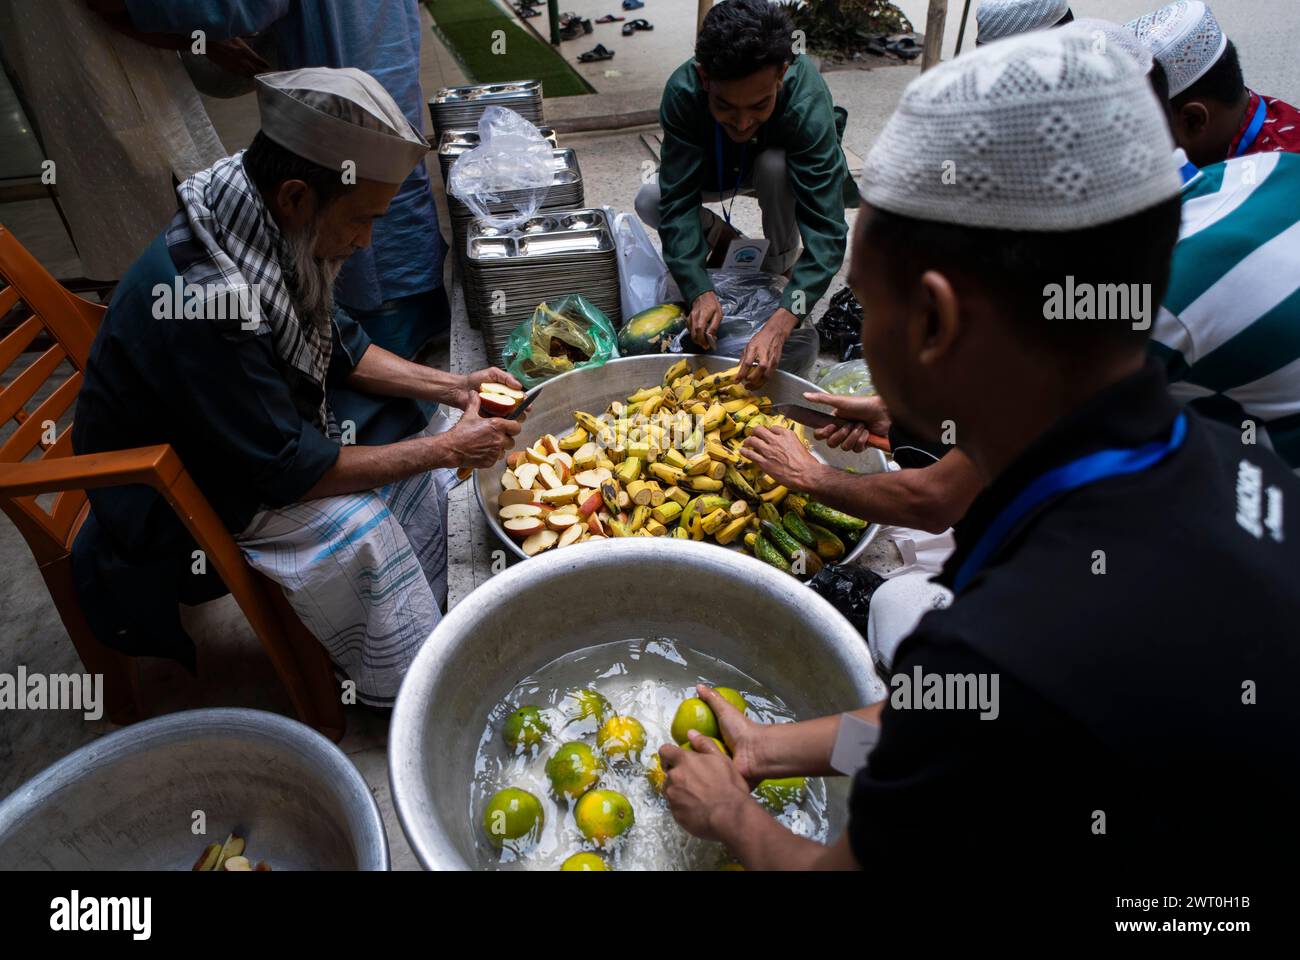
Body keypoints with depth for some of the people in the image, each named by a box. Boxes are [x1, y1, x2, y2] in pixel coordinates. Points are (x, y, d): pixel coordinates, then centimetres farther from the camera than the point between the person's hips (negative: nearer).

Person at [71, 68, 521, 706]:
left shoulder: (267, 231, -10)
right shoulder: (202, 297, -37)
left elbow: (339, 348, 6)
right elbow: (290, 472, -31)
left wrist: (452, 388, -6)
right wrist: (447, 449, -24)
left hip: (256, 442, 9)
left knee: (407, 424, -2)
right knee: (354, 527, -26)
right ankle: (406, 690, -3)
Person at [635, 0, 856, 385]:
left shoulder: (807, 102, -39)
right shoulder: (683, 90, -34)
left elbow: (826, 229, -43)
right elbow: (678, 201, -33)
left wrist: (780, 324, -56)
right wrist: (700, 291, -46)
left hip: (784, 168, -2)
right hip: (716, 169, 2)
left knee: (775, 166, -37)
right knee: (650, 202, -24)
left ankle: (782, 259, -7)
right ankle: (719, 235, 8)